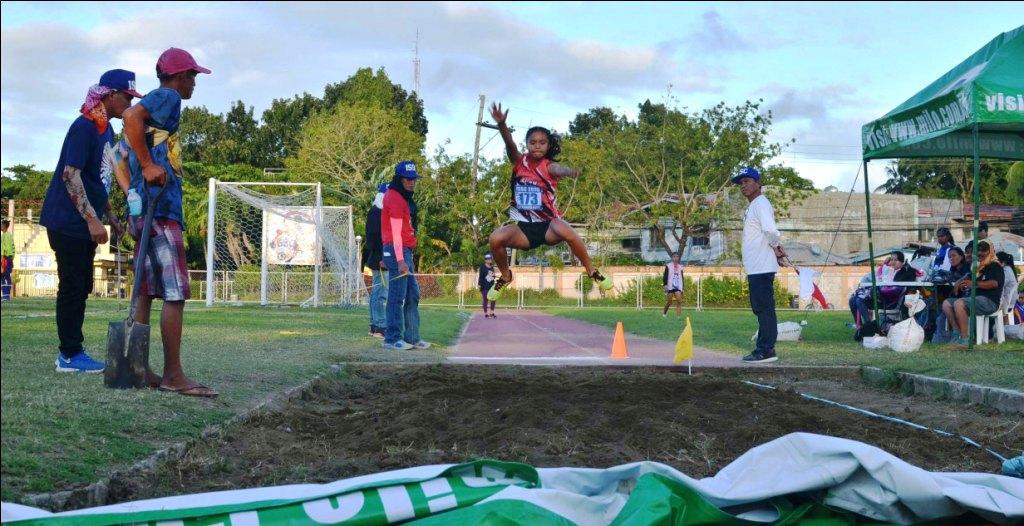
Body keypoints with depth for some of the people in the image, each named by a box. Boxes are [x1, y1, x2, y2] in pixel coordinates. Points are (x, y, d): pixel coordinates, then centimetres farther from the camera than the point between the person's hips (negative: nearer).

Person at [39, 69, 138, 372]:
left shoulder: (106, 129, 13)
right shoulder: (85, 127, -16)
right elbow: (70, 174, -22)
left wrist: (109, 216, 20)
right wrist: (92, 219, -25)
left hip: (85, 223, 9)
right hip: (68, 221, -9)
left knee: (81, 288, 11)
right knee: (72, 287, -5)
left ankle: (72, 352, 18)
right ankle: (70, 355, 0)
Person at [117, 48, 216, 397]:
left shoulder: (154, 106, 25)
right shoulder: (167, 97, -3)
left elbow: (122, 163, 25)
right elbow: (131, 116, -24)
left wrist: (132, 193, 13)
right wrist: (149, 165, -22)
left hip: (143, 208, 10)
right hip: (160, 207, -10)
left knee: (147, 291, 11)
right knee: (175, 293, -10)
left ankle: (138, 368, 13)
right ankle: (173, 375, -11)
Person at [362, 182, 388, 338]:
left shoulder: (377, 212, 18)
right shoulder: (376, 213, -13)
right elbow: (374, 237, -20)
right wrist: (381, 258, -24)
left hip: (379, 260, 11)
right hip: (380, 260, -11)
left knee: (377, 293, 13)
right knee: (382, 293, -10)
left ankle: (374, 326, 19)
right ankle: (380, 327, -9)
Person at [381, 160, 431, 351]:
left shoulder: (404, 198, 20)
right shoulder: (395, 198, -11)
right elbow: (395, 232, -17)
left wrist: (407, 258, 14)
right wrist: (400, 260, -22)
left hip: (406, 251, 10)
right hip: (397, 251, -10)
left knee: (413, 295, 13)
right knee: (397, 296, -9)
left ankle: (412, 337, 17)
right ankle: (392, 339, -6)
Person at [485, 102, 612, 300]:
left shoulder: (549, 166, -6)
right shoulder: (519, 161, 1)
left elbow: (559, 170, -30)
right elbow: (510, 145, -19)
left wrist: (569, 171, -56)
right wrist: (501, 124, -40)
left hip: (548, 226, -2)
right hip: (524, 228, 3)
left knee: (565, 231, -36)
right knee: (496, 238, -26)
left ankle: (592, 271, -14)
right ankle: (505, 276, 6)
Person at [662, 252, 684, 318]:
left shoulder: (680, 267, 13)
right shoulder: (668, 266, 1)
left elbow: (681, 278, 18)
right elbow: (665, 276, -2)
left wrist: (682, 288, 15)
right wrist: (665, 285, -12)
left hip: (678, 287, 3)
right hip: (670, 286, -3)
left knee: (679, 301, -13)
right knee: (669, 302, 4)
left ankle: (679, 315, -17)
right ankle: (664, 312, 28)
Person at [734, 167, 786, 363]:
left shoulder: (761, 204, -11)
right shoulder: (751, 207, 21)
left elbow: (770, 230, -28)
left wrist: (776, 247, -12)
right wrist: (777, 248, 9)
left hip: (762, 268, -11)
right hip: (755, 268, 11)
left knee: (764, 308, -9)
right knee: (760, 309, 13)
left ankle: (766, 350, -9)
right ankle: (763, 349, 18)